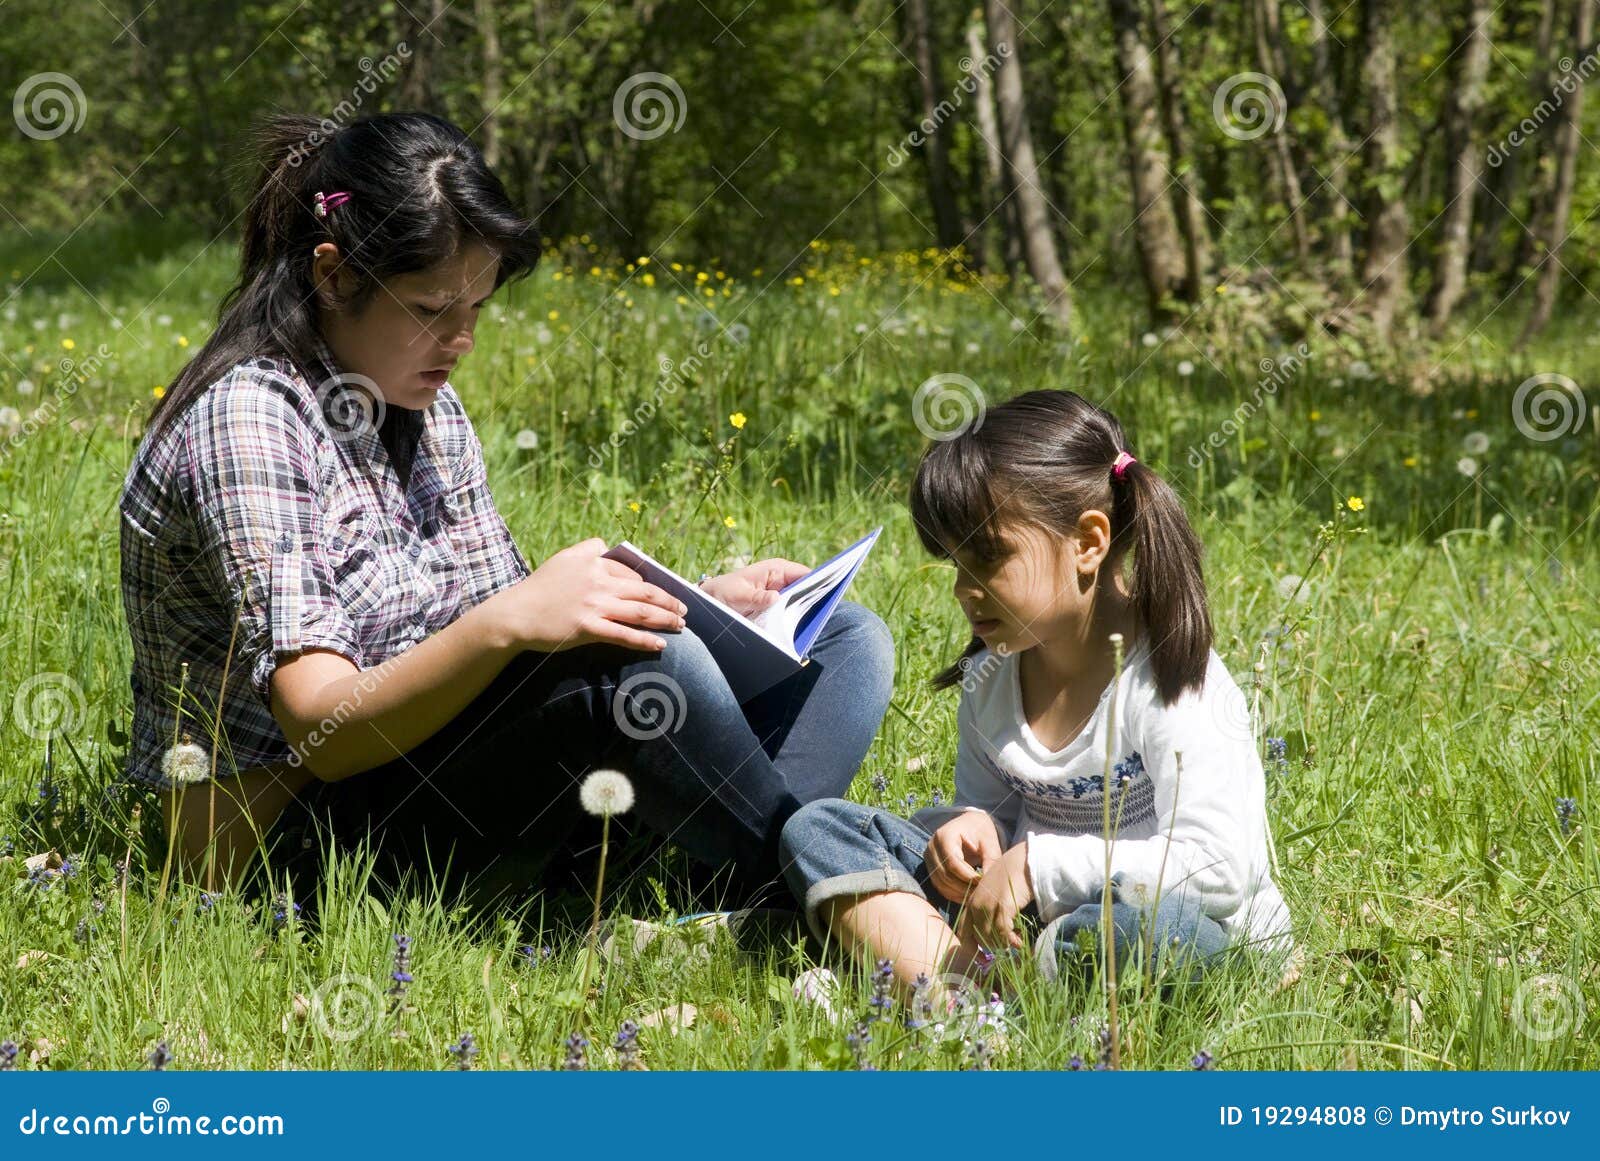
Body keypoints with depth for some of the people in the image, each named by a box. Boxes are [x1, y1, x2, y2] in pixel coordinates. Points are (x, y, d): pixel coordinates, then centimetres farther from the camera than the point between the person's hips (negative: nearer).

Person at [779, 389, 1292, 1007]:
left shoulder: (1170, 680, -18)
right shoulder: (991, 682, 4)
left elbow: (1220, 868, -29)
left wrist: (1035, 864, -29)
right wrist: (972, 826, -7)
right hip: (1032, 922, 7)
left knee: (1152, 923, -45)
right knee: (818, 828, -4)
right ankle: (943, 989, -28)